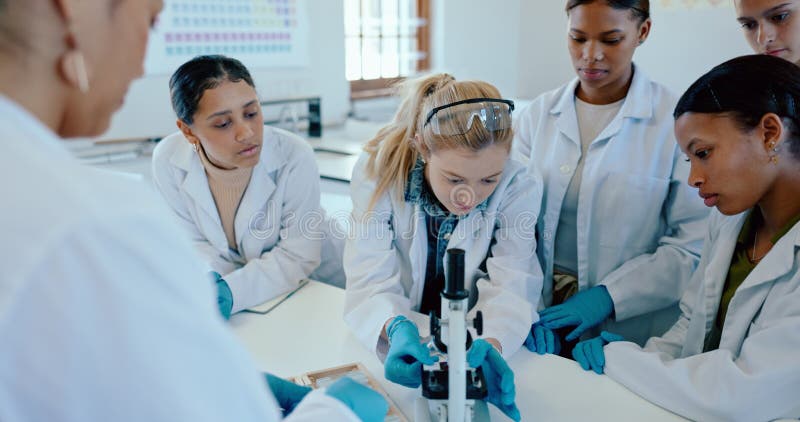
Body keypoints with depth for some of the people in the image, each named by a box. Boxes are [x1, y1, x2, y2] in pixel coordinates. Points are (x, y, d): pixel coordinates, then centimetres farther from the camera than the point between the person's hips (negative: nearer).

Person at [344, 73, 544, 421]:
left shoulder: (517, 187, -15)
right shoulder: (380, 173, -18)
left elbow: (510, 288, -20)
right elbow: (371, 282, -22)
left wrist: (491, 344, -41)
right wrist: (396, 328, -43)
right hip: (406, 340, 0)